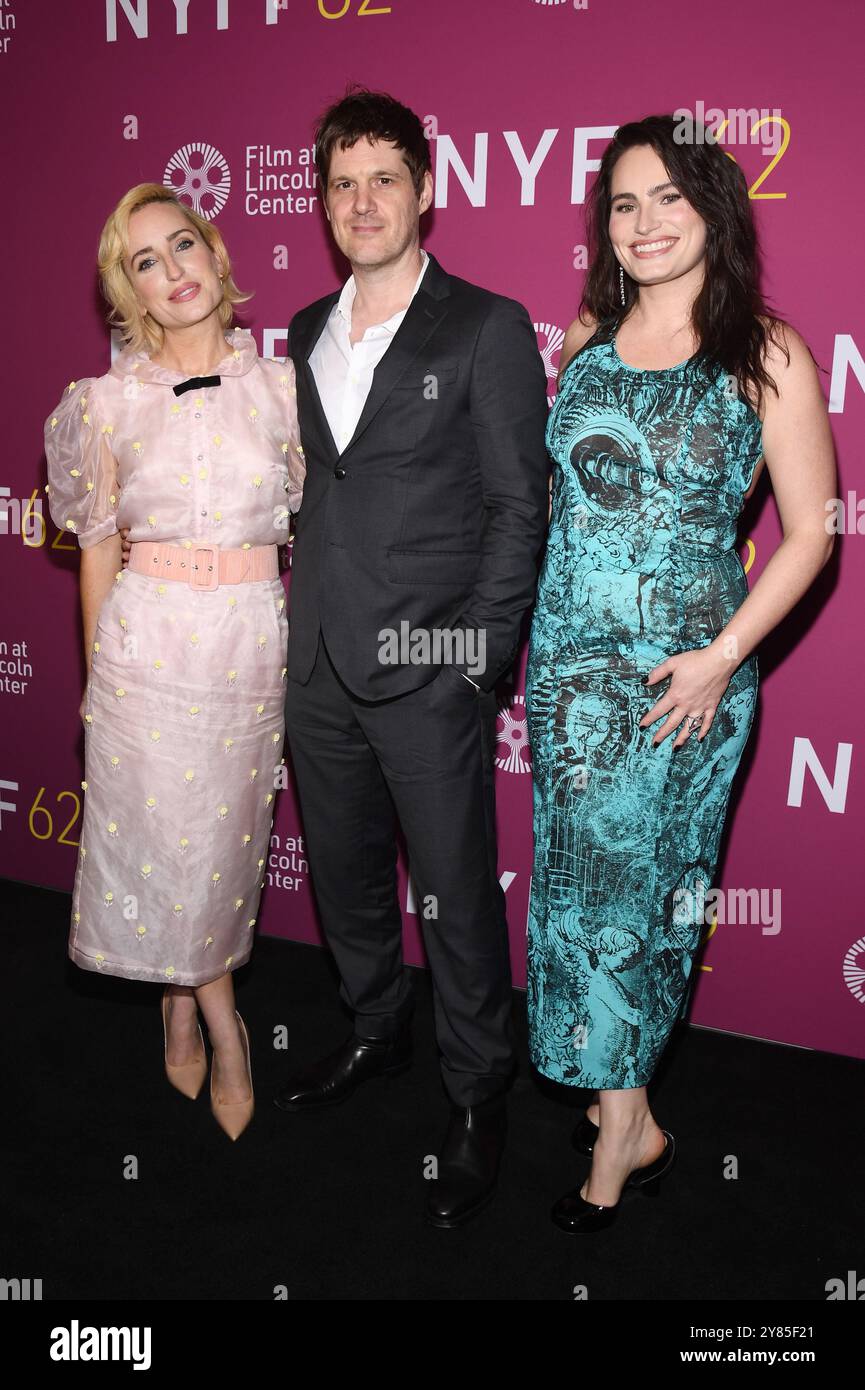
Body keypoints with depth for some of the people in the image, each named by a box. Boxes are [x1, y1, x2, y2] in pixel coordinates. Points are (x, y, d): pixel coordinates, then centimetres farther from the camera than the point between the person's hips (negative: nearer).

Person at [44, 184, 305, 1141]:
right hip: (146, 639, 0)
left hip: (253, 642, 1)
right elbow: (98, 547, 5)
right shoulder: (110, 399, 0)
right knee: (163, 835, 6)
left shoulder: (280, 385, 1)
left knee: (224, 834, 11)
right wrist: (96, 666, 7)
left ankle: (180, 1005, 36)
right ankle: (223, 1034, 27)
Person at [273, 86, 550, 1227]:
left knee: (457, 899, 4)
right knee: (344, 875, 19)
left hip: (429, 672, -6)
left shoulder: (488, 329, -5)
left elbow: (520, 507, -7)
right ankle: (377, 1033, 41)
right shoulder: (307, 333, 13)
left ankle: (477, 1102, 23)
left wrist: (476, 658, -13)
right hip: (321, 666, 6)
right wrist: (308, 614, 9)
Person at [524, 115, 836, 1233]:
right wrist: (532, 634, 8)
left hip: (686, 669, -4)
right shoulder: (585, 341, 8)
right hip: (568, 656, 5)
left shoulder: (764, 355, -5)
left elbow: (811, 530, -6)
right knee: (581, 876, 9)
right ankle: (628, 1116, 27)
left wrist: (723, 655, -15)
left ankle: (617, 1127, 21)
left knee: (642, 881, 4)